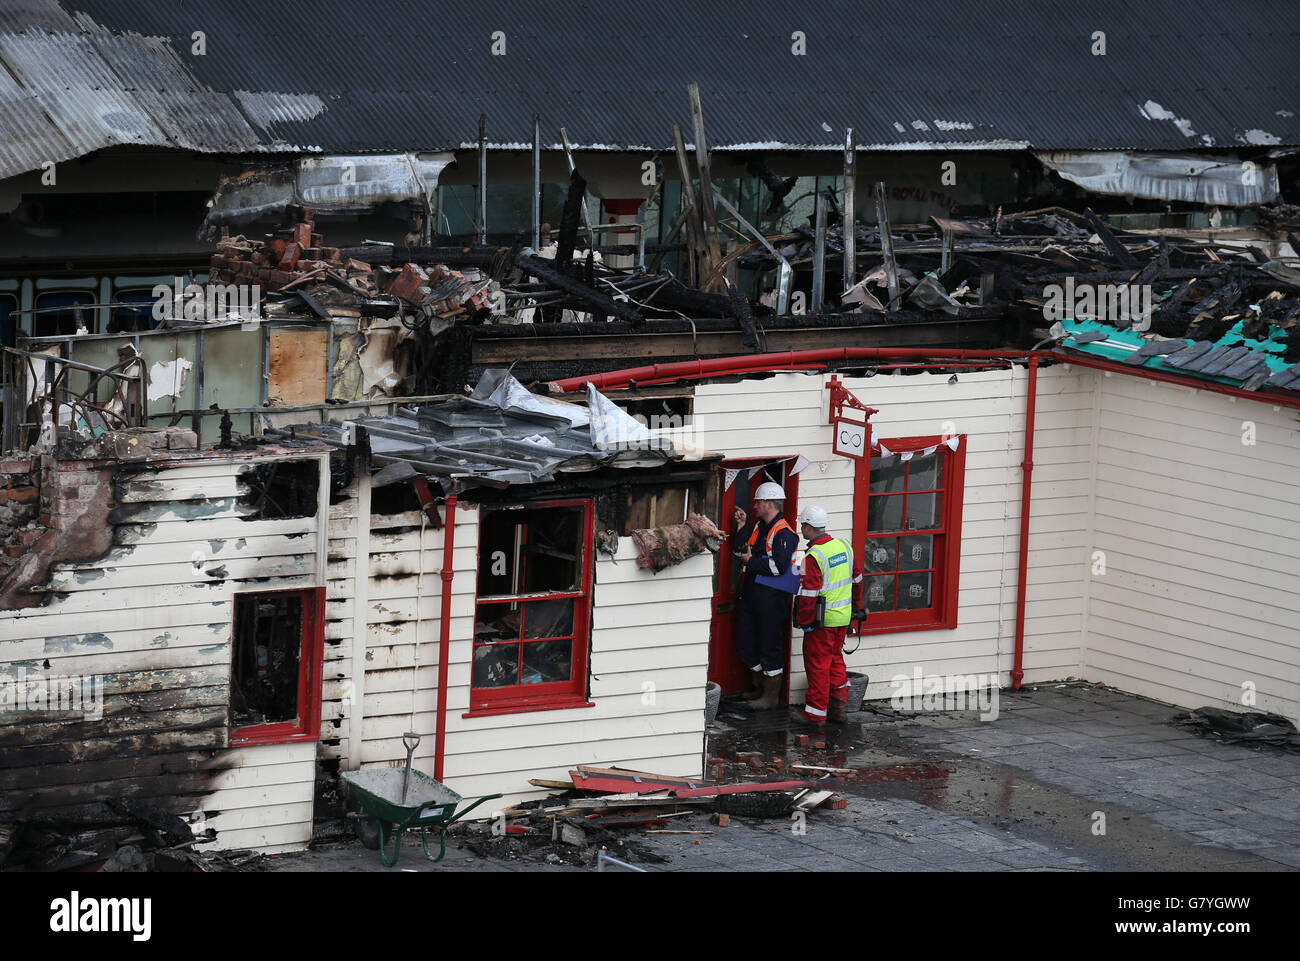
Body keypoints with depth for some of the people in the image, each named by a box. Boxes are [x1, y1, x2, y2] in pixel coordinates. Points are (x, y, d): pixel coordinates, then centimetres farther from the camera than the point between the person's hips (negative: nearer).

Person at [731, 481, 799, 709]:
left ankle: (771, 695, 10)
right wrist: (741, 527, 13)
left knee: (770, 647, 0)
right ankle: (759, 688, 30)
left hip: (772, 599, -10)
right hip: (751, 596, 10)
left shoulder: (783, 533, -15)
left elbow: (778, 566, -24)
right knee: (746, 643, 15)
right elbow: (743, 552, 20)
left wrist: (752, 561, -15)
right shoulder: (759, 527, 14)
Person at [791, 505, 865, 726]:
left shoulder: (814, 556, -19)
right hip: (844, 617, 7)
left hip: (822, 620, -7)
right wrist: (856, 609, 23)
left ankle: (816, 713, 10)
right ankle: (839, 706, 19)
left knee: (817, 664, 3)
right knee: (835, 660, 18)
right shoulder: (843, 546, 4)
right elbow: (856, 579, 14)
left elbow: (809, 594, -20)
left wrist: (804, 621, -10)